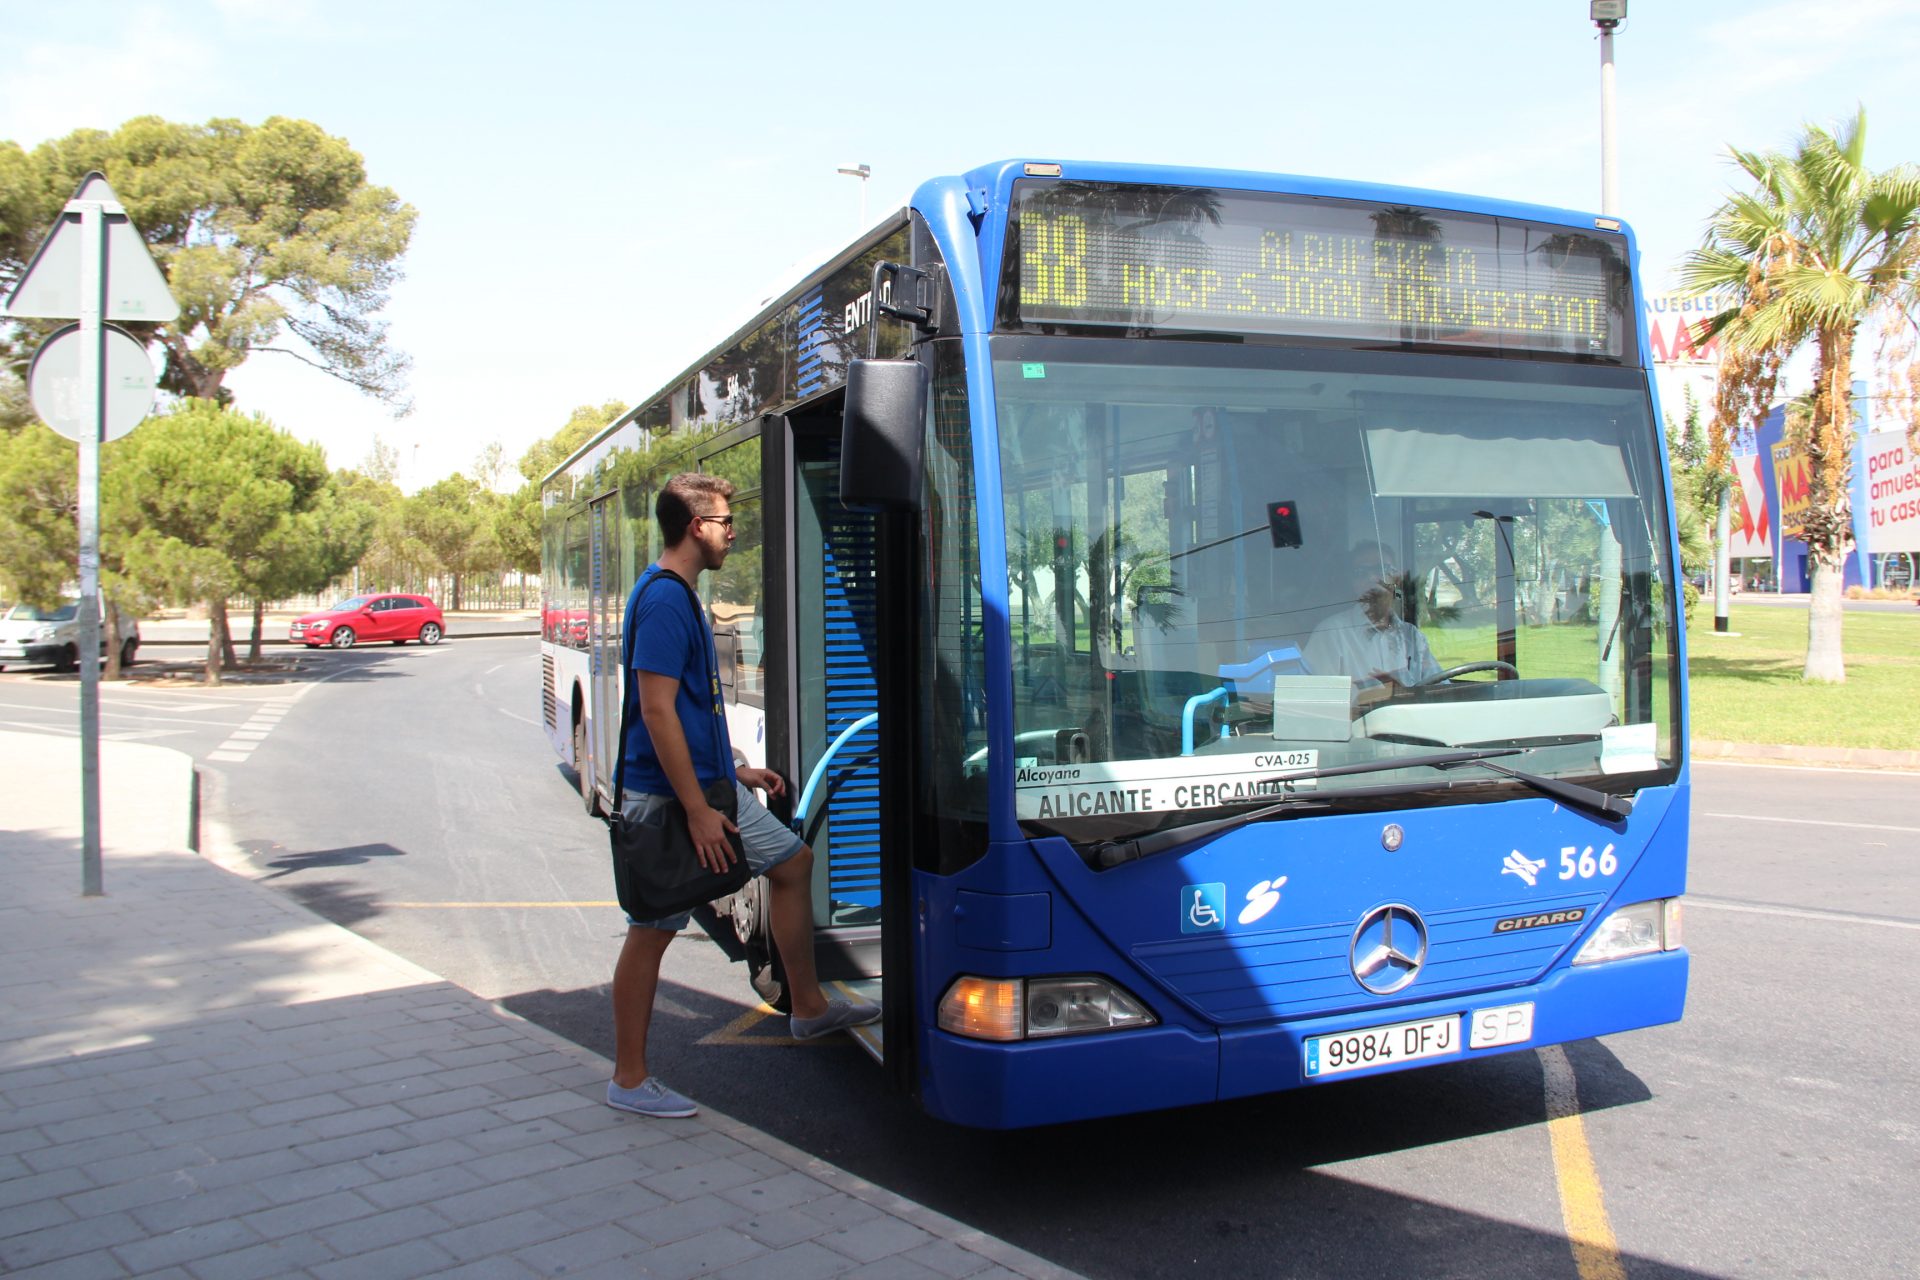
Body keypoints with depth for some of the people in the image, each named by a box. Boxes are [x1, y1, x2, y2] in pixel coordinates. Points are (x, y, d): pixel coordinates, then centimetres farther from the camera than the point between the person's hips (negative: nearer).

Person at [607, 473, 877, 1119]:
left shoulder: (678, 596, 13)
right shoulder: (663, 599, -19)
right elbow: (657, 711, -25)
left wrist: (734, 772, 21)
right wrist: (697, 810, -25)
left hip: (708, 786, 10)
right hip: (668, 796, -10)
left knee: (793, 860, 17)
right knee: (651, 930, -1)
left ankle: (809, 1005, 28)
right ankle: (629, 1079, 12)